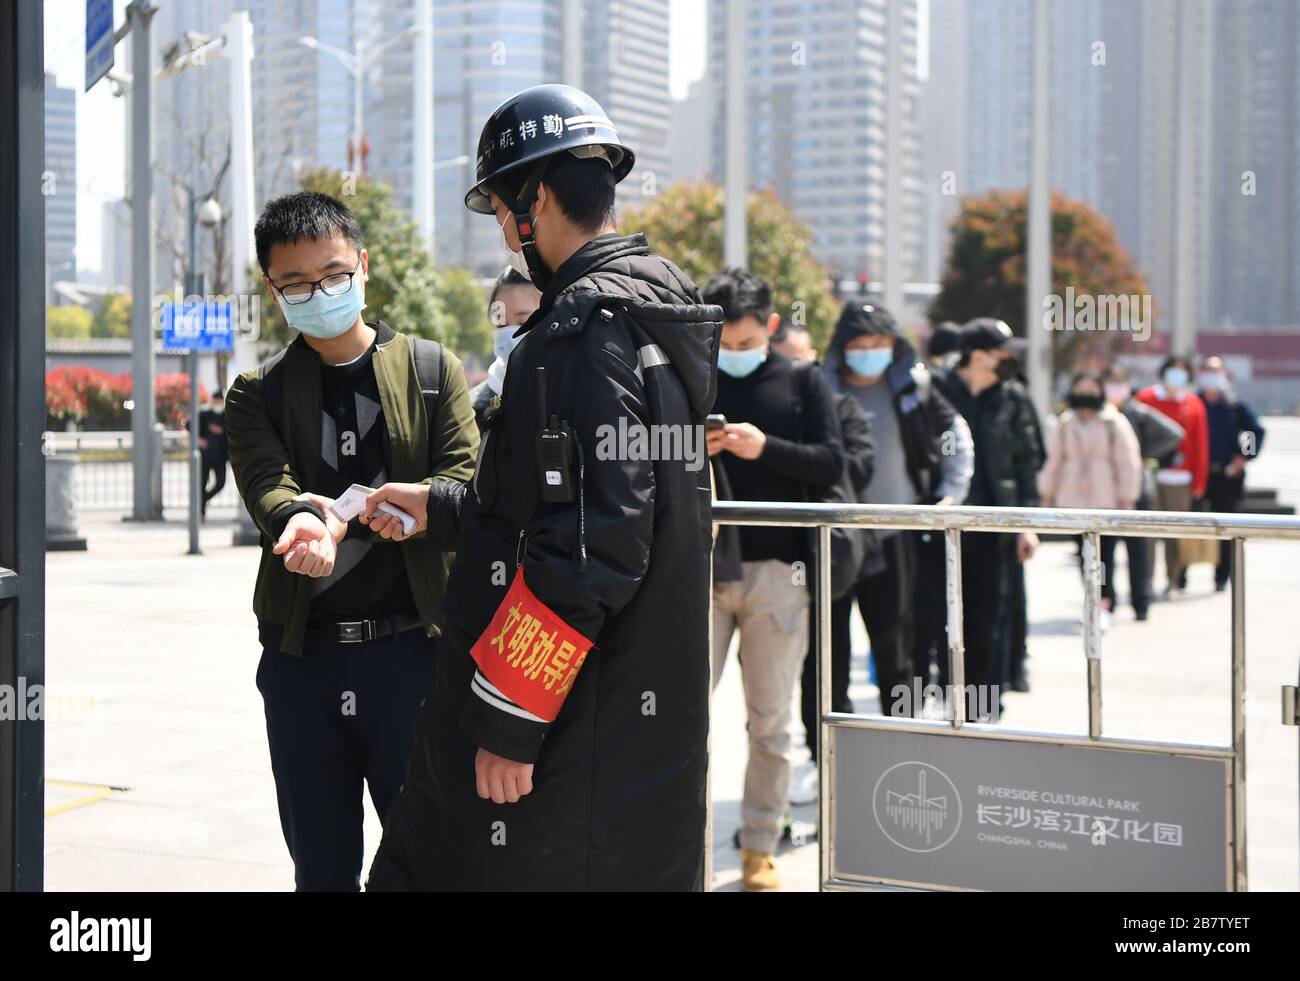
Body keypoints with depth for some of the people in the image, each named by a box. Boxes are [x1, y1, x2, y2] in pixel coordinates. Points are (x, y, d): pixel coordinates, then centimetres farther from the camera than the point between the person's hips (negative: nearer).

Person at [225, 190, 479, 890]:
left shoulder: (434, 371, 7)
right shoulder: (256, 394, 9)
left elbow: (463, 487, -5)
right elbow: (267, 489, -9)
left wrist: (349, 513, -17)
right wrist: (301, 520, -33)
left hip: (412, 646, -1)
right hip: (301, 655, 2)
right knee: (321, 866, 12)